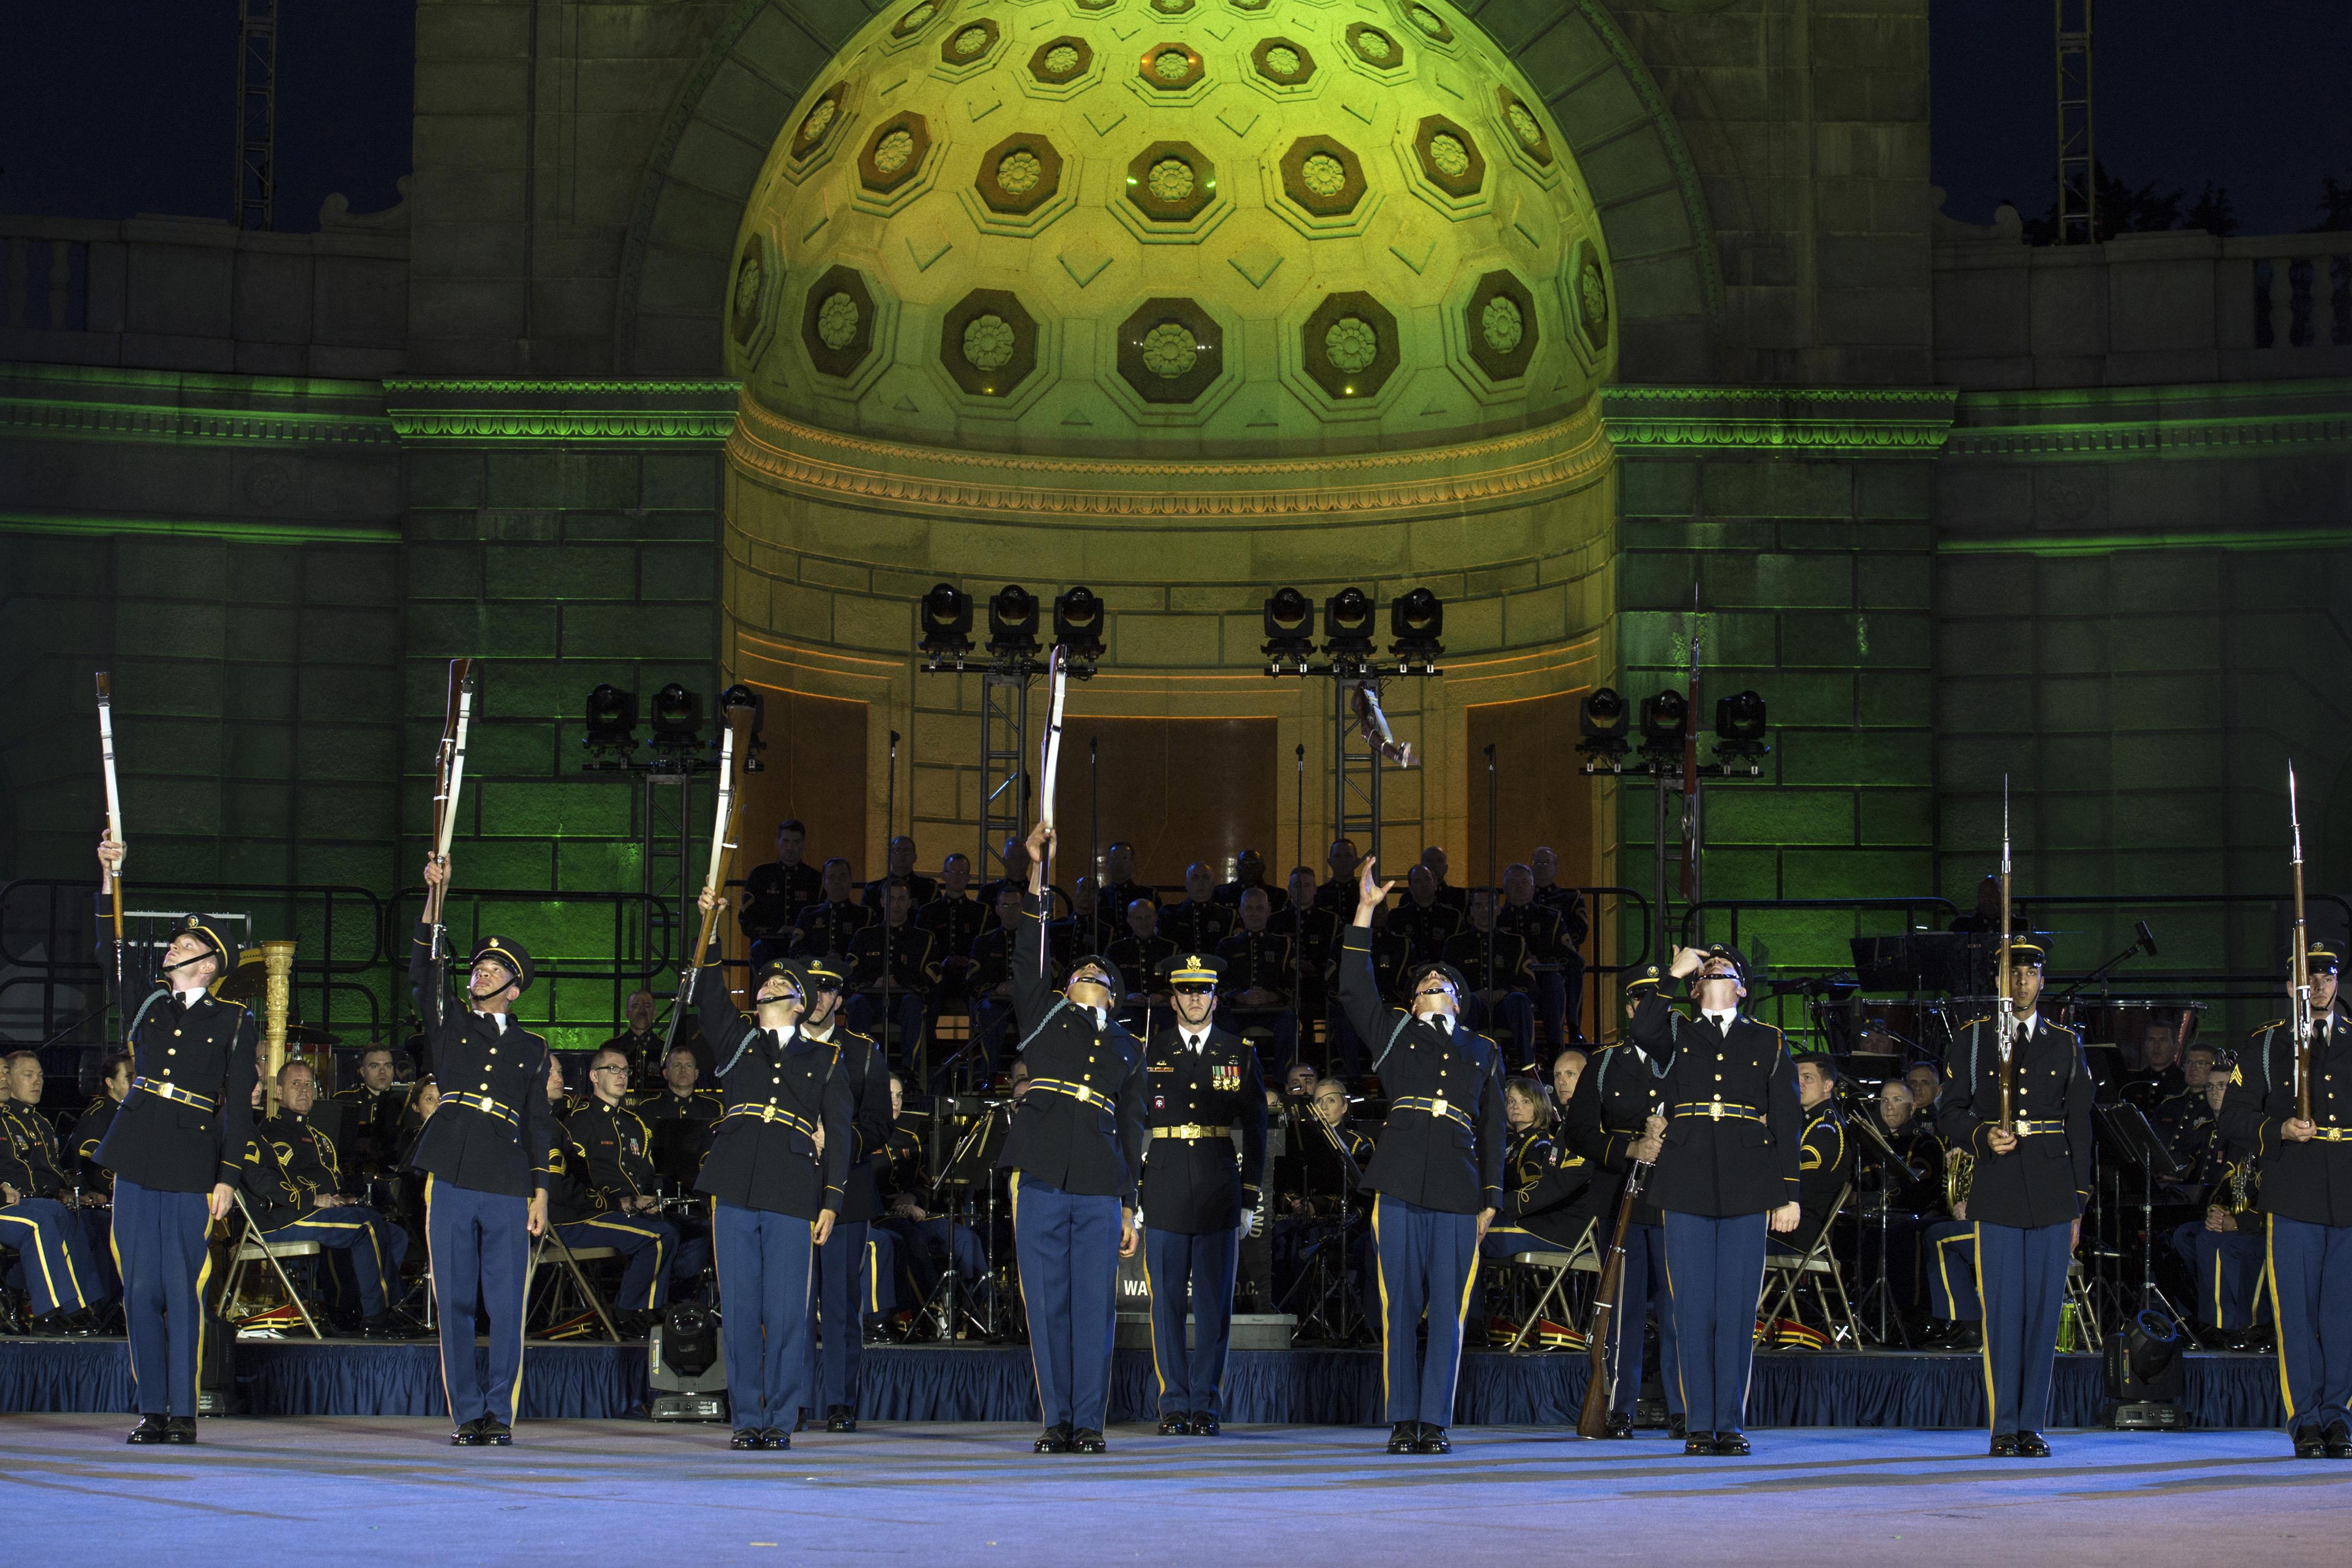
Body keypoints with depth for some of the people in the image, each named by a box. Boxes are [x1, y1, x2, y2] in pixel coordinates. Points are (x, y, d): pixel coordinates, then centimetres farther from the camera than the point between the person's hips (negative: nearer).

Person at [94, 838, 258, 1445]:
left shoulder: (234, 1024, 4)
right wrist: (111, 881, 1)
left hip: (191, 1167, -4)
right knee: (141, 1289, 3)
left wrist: (227, 1178, -6)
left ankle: (184, 1411, 1)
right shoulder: (147, 1006, 15)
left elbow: (239, 1106, 1)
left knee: (183, 1290, -4)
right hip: (137, 1158, 4)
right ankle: (152, 1409, 8)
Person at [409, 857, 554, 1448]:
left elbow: (539, 1123, 14)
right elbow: (422, 973, 1)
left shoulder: (533, 1050, 15)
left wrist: (540, 1192, 6)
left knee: (506, 1307, -3)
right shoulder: (449, 1025, 15)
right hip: (451, 1180, 0)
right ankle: (467, 1414, 7)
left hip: (507, 1188, 0)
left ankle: (500, 1413, 5)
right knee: (455, 1304, 1)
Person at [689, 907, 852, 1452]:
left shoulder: (825, 1060, 17)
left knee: (786, 1313, -4)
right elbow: (709, 995, 5)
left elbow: (839, 1135, 12)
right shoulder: (737, 1041, 19)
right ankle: (747, 1420, 7)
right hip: (734, 1189, 1)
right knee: (739, 1309, 1)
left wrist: (832, 1200, 2)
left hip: (793, 1196, -1)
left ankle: (781, 1418, 4)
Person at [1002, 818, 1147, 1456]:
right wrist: (1038, 872, -3)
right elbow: (1027, 952, 4)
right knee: (1047, 1302, -1)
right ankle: (1057, 1421, 5)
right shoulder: (1044, 1017, 15)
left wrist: (1130, 1209, 12)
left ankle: (1089, 1422, 1)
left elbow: (1132, 1130, 18)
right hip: (1042, 1178, -1)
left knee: (1095, 1305, -3)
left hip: (1099, 1187, 1)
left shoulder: (1127, 1049, 19)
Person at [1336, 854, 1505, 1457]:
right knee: (1400, 1309, -2)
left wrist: (1490, 1201, 9)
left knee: (1448, 1313, -2)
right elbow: (1354, 989, 4)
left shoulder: (1484, 1052, 21)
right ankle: (1403, 1422, 3)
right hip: (1400, 1188, -1)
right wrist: (1366, 911, -1)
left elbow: (1492, 1131, 18)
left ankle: (1435, 1423, 1)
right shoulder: (1393, 1033, 18)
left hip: (1458, 1195, 1)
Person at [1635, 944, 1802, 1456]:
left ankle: (1730, 1423, 7)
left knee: (1738, 1308, 0)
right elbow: (1642, 1029, -12)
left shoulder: (1769, 1042, 14)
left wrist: (1789, 1194, 3)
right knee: (1693, 1307, -1)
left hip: (1748, 1192, 0)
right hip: (1687, 1189, 0)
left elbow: (1787, 1122, 10)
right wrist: (1675, 972, -5)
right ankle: (1699, 1424, 4)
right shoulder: (1676, 1035, 13)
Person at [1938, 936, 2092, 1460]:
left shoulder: (2066, 1045, 12)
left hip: (2052, 1194, 2)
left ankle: (2032, 1426, 7)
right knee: (2003, 1310, -3)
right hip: (1997, 1194, -1)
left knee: (2044, 1309, 1)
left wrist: (2078, 1205, 7)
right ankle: (2004, 1428, 2)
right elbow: (1949, 1112, 7)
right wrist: (1983, 1137, -14)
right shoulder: (1972, 1039, 8)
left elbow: (2079, 1126, 11)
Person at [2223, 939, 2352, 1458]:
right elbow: (2234, 1118, 6)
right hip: (2295, 1198, -2)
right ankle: (2305, 1420, 4)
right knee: (2298, 1312, -2)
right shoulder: (2268, 1046, 8)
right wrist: (2279, 1132, -9)